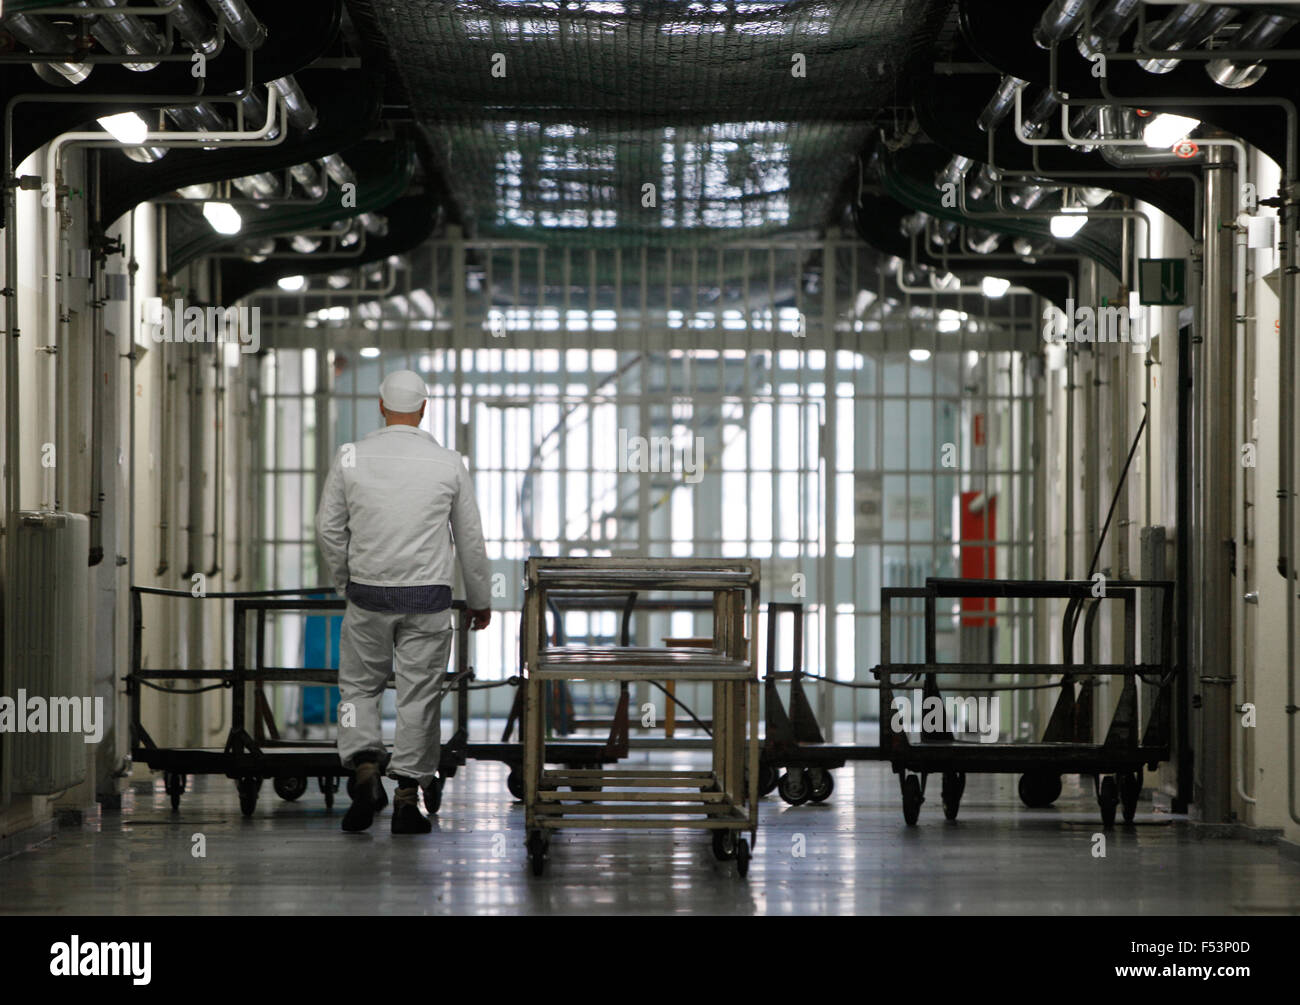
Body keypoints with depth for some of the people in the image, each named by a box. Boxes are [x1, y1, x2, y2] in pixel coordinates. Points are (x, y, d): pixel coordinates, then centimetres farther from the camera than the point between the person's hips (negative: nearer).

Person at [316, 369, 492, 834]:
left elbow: (328, 528, 1)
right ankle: (408, 794, 3)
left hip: (367, 595, 1)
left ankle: (365, 767, -6)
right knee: (419, 694, 5)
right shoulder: (448, 463, -2)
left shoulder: (351, 458, -2)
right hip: (427, 598, 0)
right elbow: (470, 539, 4)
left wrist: (345, 580, 17)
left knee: (358, 686, 14)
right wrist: (480, 599, 15)